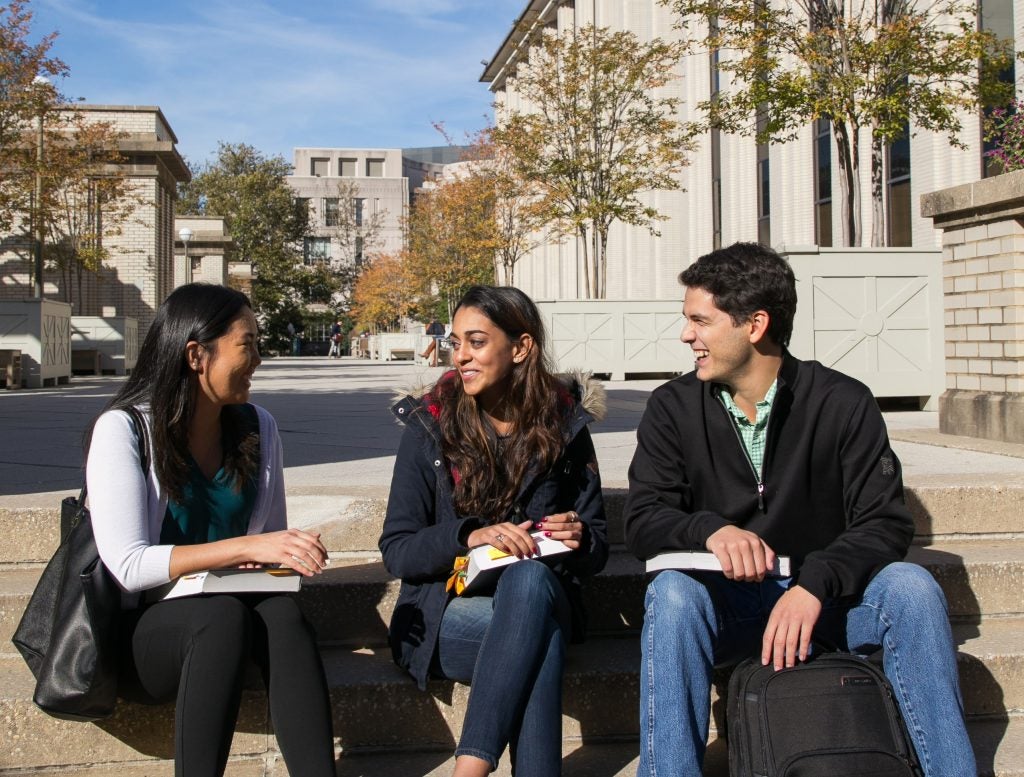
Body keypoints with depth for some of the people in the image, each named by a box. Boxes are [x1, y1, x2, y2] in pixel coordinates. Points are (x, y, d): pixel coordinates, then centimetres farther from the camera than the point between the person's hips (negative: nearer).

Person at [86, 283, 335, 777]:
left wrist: (290, 554, -10)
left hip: (225, 613, 4)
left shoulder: (257, 427, 5)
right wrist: (246, 547, -29)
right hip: (137, 633, -4)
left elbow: (271, 537, 14)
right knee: (224, 613, -35)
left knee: (280, 610, -30)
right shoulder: (123, 430, -11)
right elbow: (128, 565, -21)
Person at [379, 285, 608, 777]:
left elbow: (596, 550, 9)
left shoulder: (564, 423, 4)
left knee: (530, 578, -37)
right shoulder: (429, 426, 0)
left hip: (542, 595, 2)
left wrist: (579, 541, -16)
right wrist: (469, 537, -23)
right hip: (446, 612, -1)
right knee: (541, 630, -36)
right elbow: (395, 551, -4)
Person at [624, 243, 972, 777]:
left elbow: (885, 524, -10)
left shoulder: (843, 403, -4)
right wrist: (711, 530, -30)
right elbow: (643, 522, -8)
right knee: (672, 593, -31)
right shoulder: (674, 408, -1)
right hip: (726, 603, 0)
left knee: (909, 586, -27)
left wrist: (815, 583, -28)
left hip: (824, 600, 0)